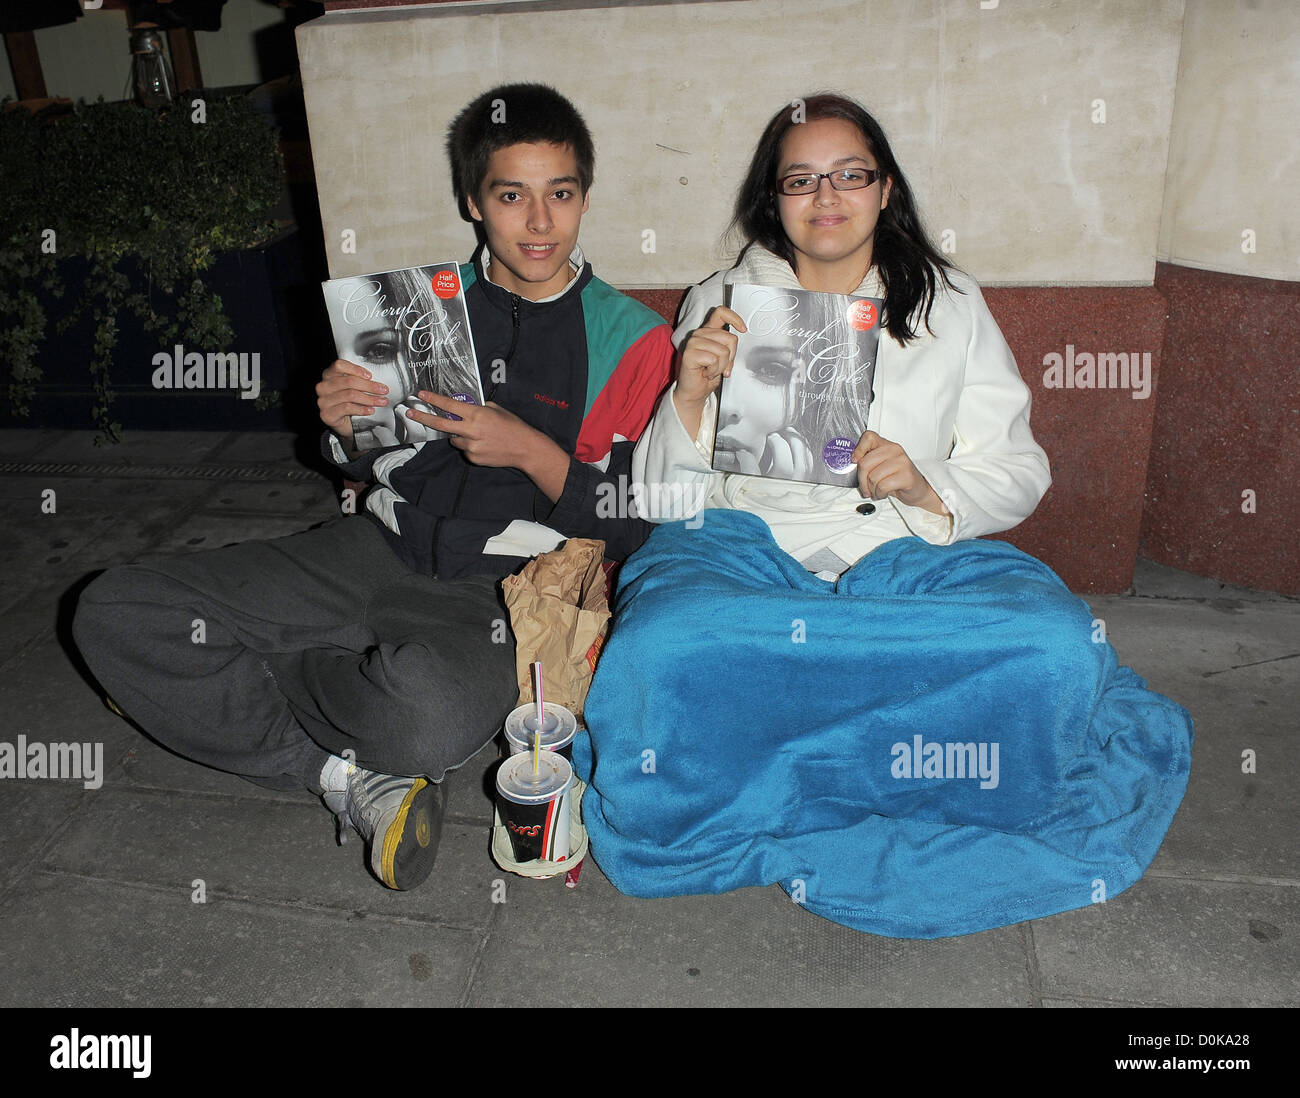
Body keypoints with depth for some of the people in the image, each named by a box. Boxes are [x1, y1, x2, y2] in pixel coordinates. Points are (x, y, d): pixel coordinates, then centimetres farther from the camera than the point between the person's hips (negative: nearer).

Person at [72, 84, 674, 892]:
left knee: (432, 708, -41)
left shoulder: (631, 341, -1)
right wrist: (344, 426, -2)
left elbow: (634, 530, -5)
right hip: (380, 551, 5)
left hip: (502, 589, -4)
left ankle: (247, 678, -7)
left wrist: (529, 451, -17)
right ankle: (348, 774, -13)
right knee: (115, 613, -9)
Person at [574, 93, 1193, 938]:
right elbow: (667, 496, 8)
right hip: (746, 544, -1)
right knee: (662, 651, -36)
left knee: (1054, 642, -31)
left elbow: (1020, 472, 10)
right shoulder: (720, 304, 12)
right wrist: (689, 397, -13)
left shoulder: (952, 305, 14)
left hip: (904, 552, 2)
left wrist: (928, 489, -12)